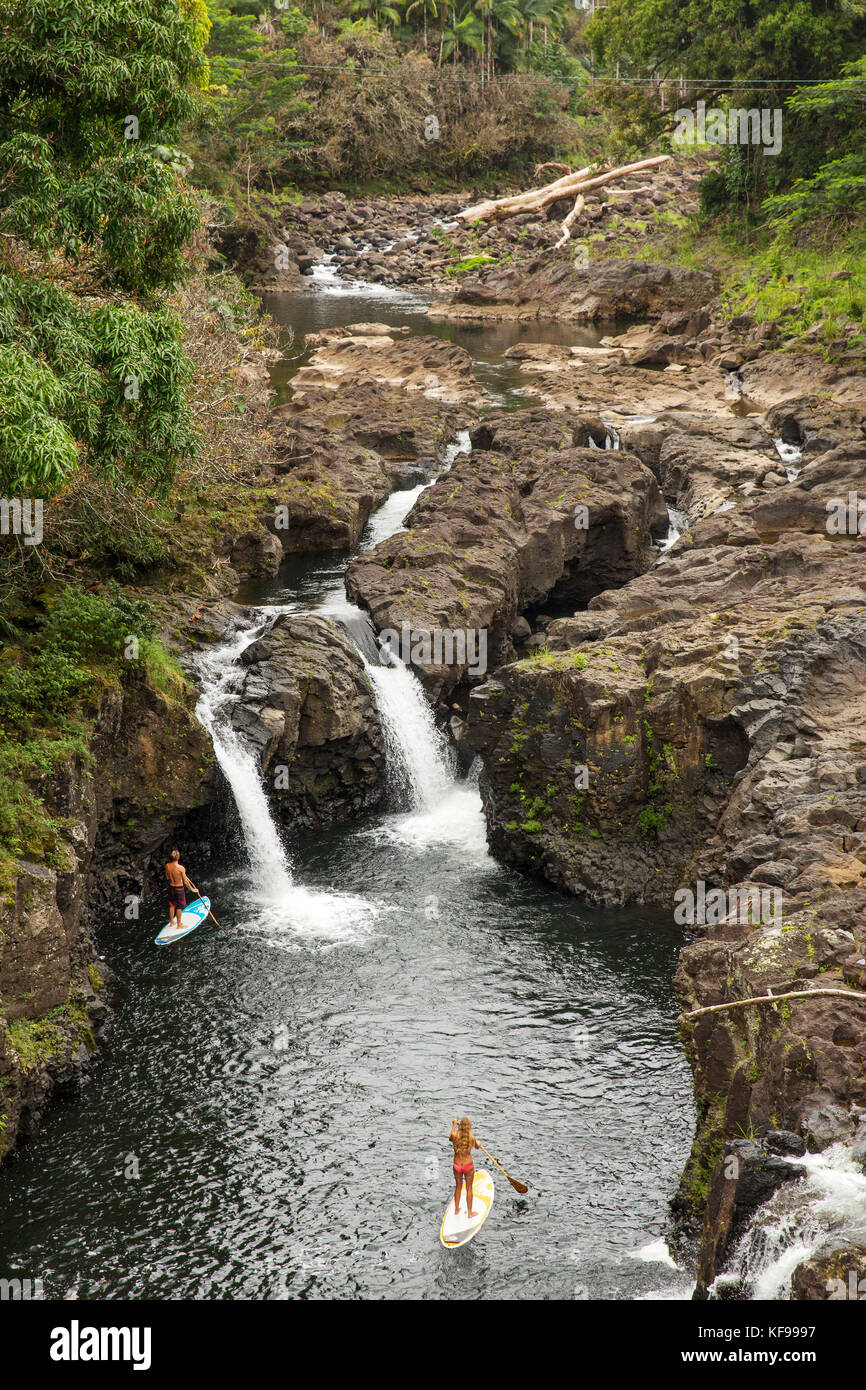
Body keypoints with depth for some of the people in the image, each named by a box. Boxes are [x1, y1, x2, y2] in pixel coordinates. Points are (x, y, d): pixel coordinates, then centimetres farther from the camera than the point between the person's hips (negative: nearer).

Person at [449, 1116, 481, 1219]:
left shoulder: (455, 1136, -15)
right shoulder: (472, 1138, -18)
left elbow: (450, 1138, 12)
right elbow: (477, 1147, 4)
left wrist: (454, 1125, 23)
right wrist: (478, 1144, 28)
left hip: (457, 1165, 2)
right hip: (468, 1165, -2)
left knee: (458, 1187, 22)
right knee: (469, 1189, 12)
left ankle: (456, 1209, 36)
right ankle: (469, 1212, 20)